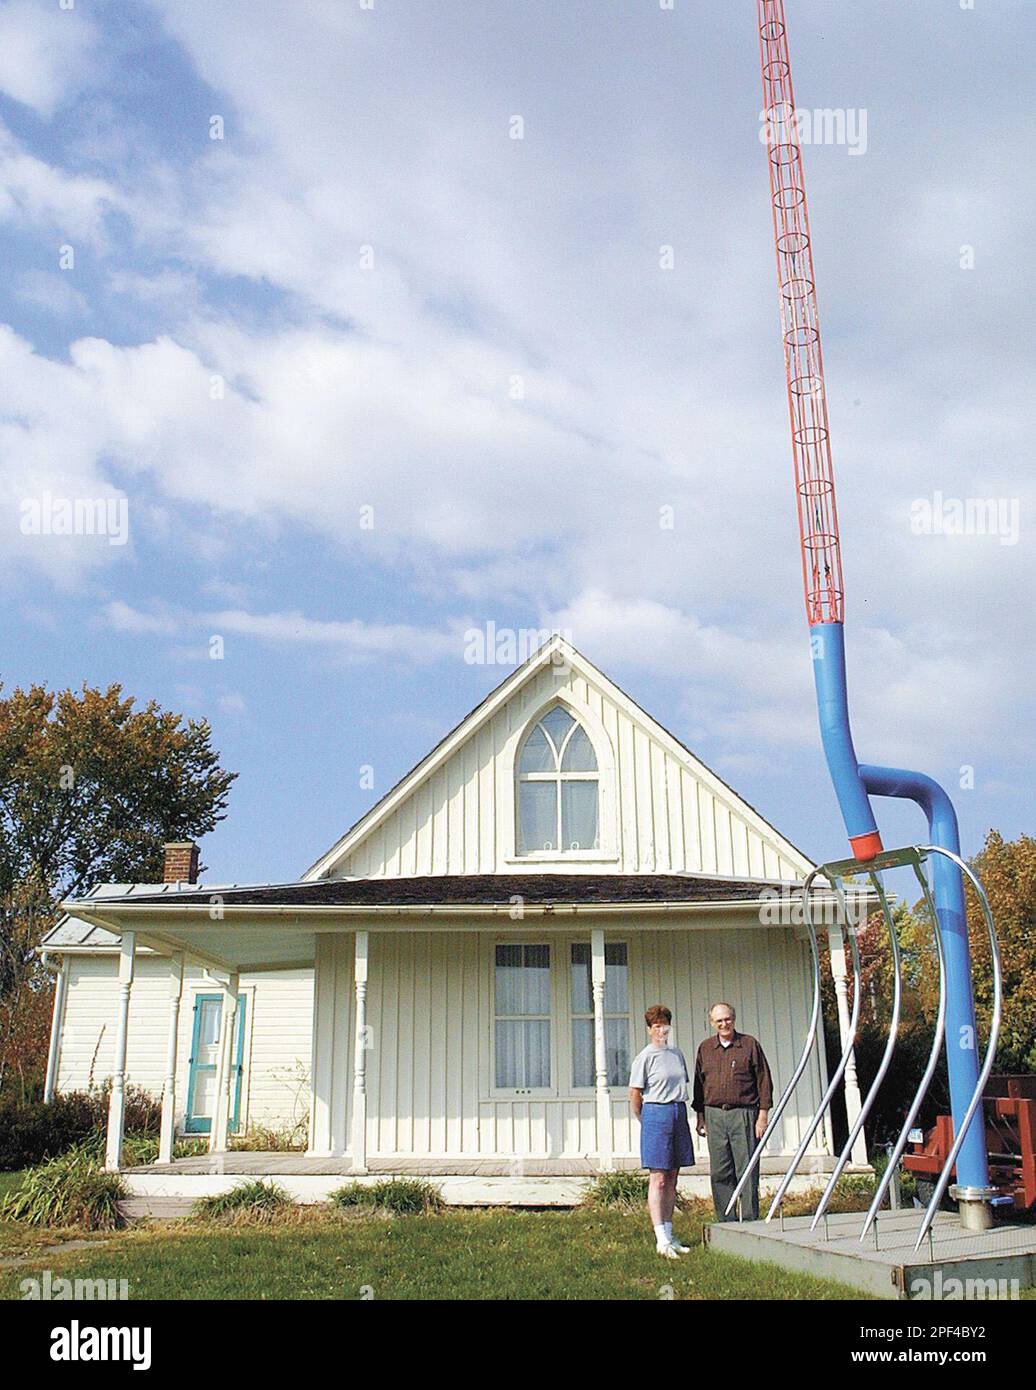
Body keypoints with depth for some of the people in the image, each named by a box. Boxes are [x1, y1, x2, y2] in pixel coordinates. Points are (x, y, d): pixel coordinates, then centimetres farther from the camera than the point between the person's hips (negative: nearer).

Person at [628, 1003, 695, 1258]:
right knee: (658, 1179, -7)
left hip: (679, 1114, 7)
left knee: (672, 1180, 10)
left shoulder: (677, 1054, 13)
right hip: (656, 1113, -7)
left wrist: (679, 1111, 14)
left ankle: (668, 1235, 16)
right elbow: (634, 1095, -5)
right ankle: (661, 1239, -8)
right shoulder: (645, 1057, -7)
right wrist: (646, 1121, 4)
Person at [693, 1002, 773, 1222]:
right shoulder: (705, 1048, 12)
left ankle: (750, 1222, 3)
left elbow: (764, 1081, 2)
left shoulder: (750, 1044, 3)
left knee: (747, 1171, -3)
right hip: (714, 1115, 3)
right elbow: (699, 1084, 16)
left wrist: (763, 1116, -4)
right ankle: (726, 1222, 11)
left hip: (743, 1115, -3)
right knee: (719, 1173, 4)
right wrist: (700, 1118, 11)